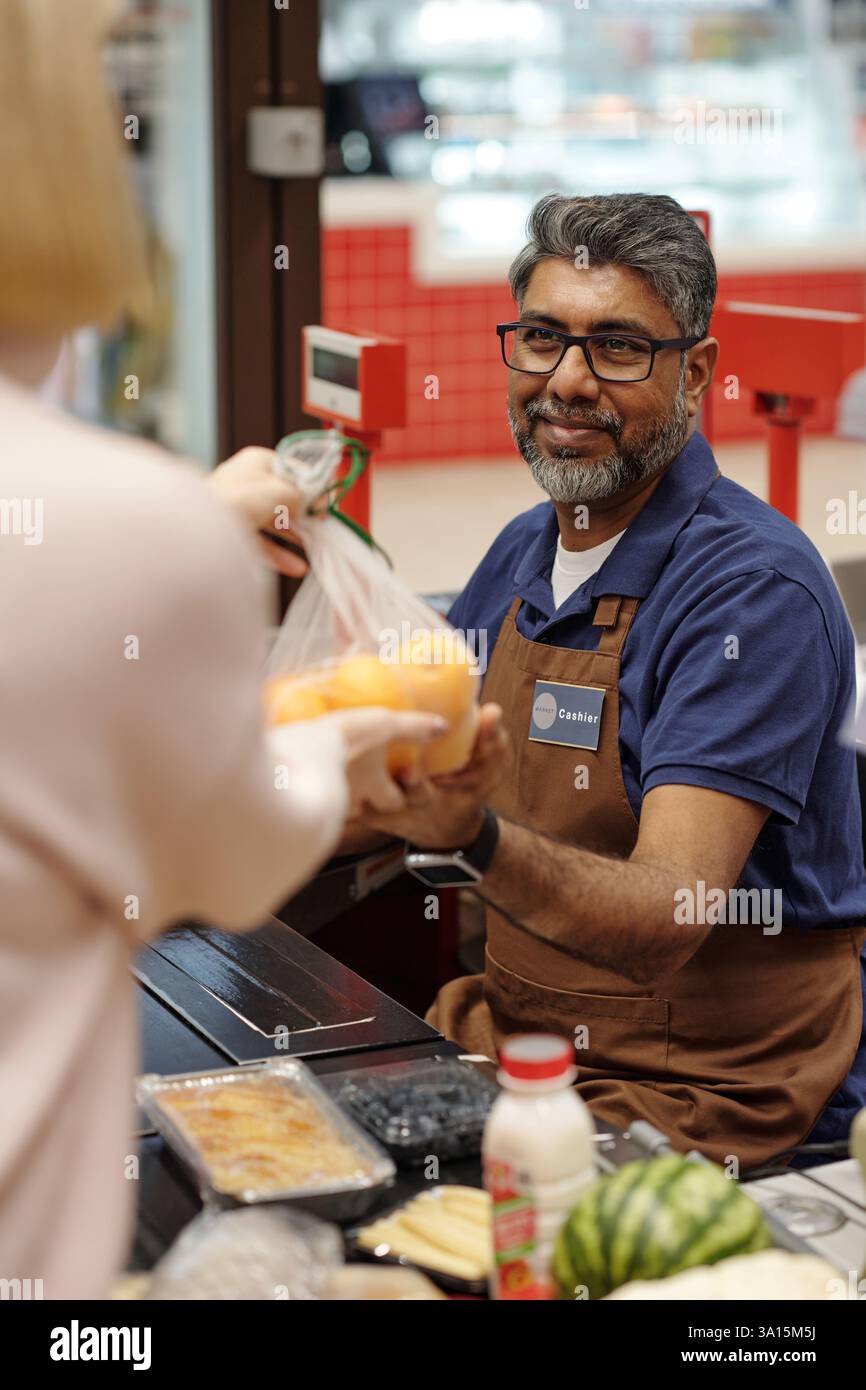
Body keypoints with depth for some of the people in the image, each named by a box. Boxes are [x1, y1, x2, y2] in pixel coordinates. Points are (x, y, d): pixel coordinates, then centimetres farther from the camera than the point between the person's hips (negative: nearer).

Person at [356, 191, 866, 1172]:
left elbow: (668, 918, -26)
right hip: (512, 1037, 7)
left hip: (711, 1098, -7)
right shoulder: (522, 553, 7)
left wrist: (476, 838, -44)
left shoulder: (754, 587, -17)